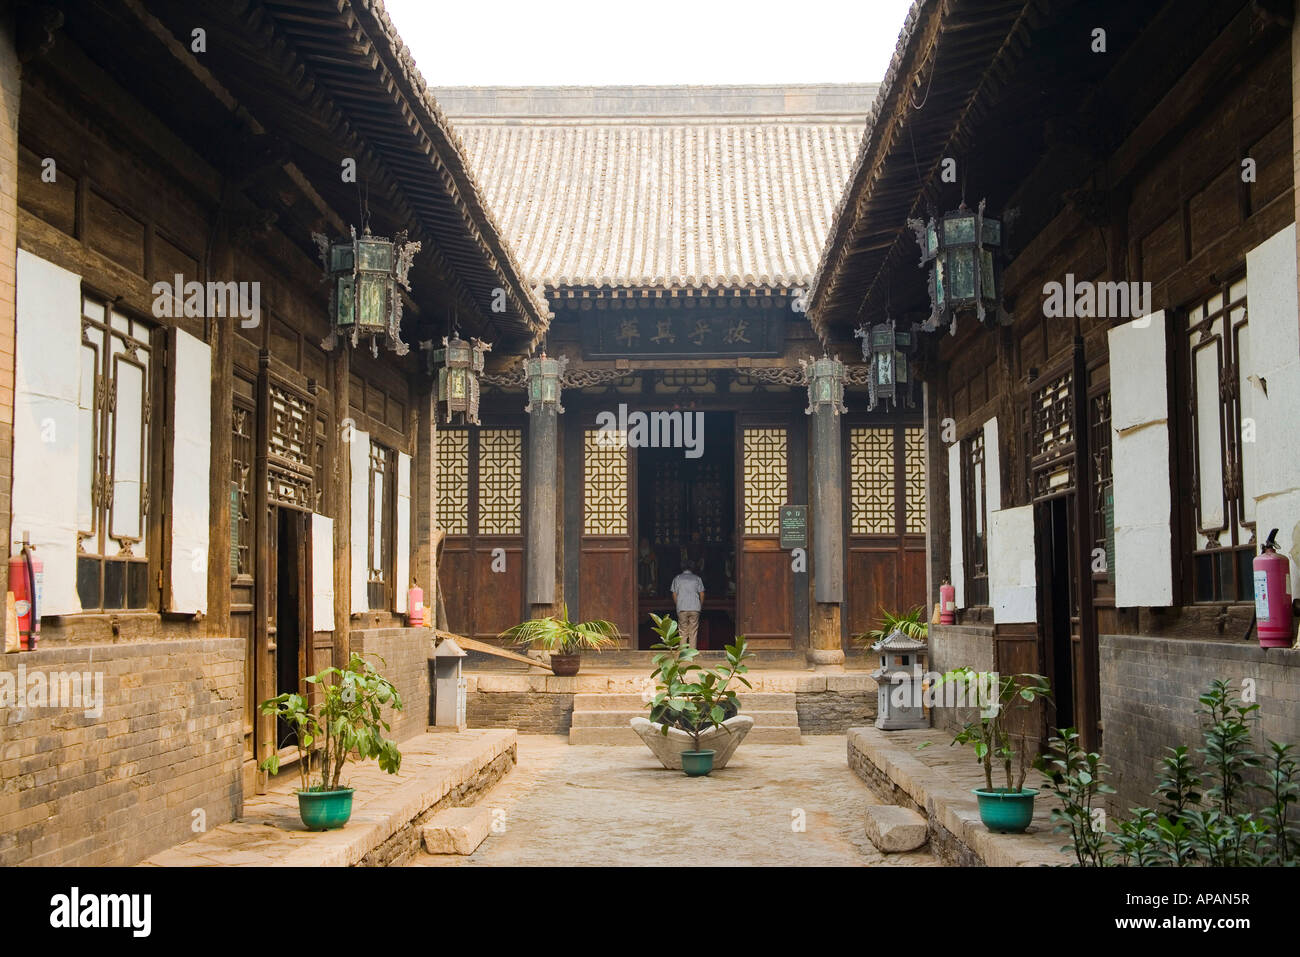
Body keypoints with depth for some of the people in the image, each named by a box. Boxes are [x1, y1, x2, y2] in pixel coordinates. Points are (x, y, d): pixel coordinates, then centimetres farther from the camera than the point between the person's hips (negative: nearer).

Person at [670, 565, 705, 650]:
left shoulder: (677, 578, 8)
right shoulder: (697, 578, 9)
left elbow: (674, 595, 6)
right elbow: (702, 594, 7)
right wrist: (700, 606, 21)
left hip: (682, 609, 0)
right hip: (695, 608, 0)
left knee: (683, 634, 4)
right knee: (693, 633, 3)